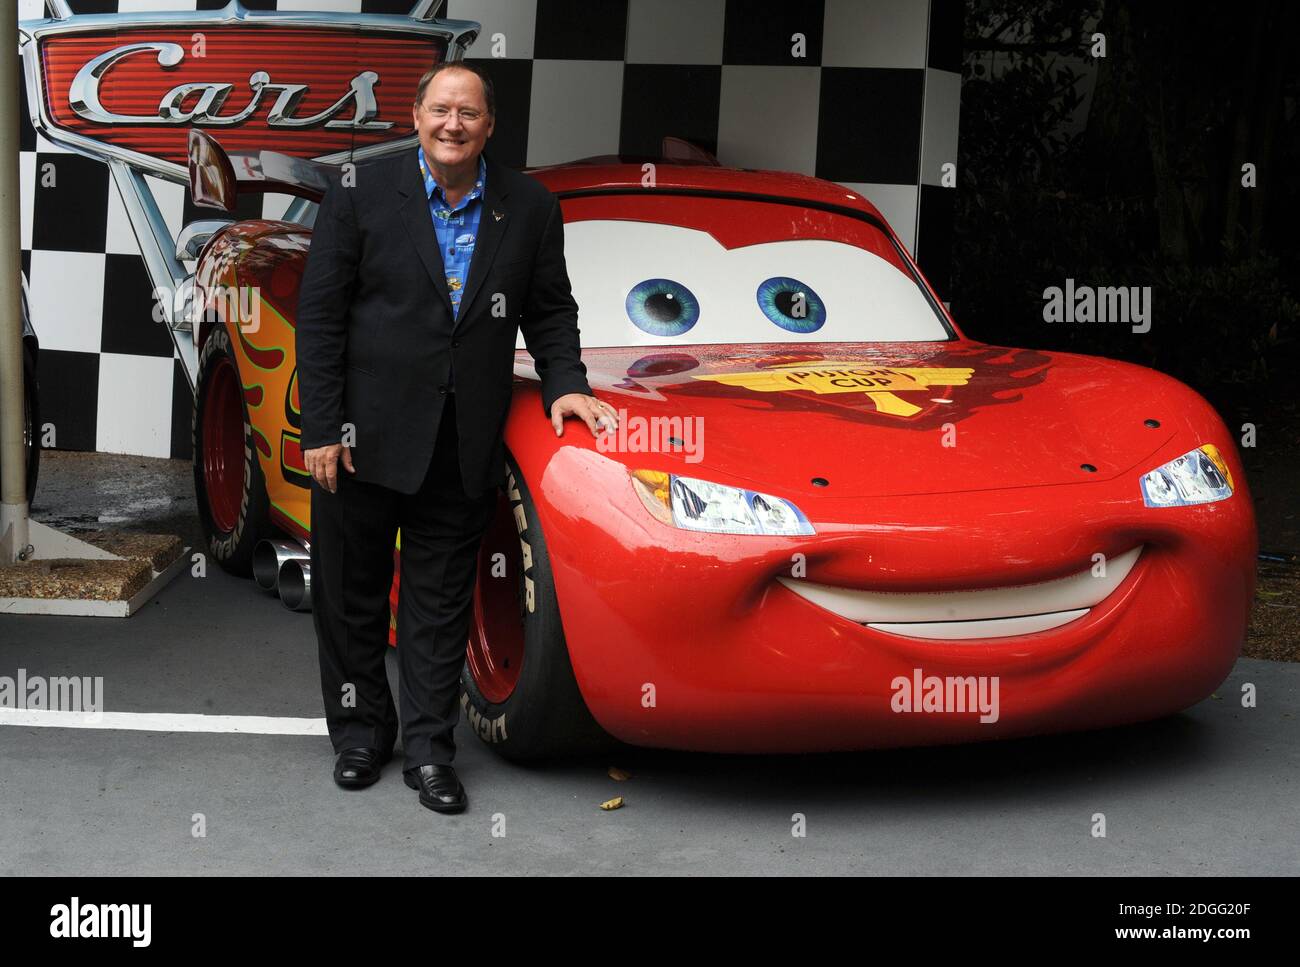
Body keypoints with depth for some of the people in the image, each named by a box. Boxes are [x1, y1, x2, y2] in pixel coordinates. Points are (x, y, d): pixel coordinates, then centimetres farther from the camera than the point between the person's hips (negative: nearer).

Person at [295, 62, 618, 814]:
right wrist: (321, 428, -9)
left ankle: (430, 747, 17)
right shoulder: (361, 192, -4)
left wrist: (565, 384, -5)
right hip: (366, 438, -1)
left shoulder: (530, 208, 3)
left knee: (442, 602, 8)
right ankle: (361, 729, 27)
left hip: (465, 447, 1)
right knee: (352, 595, 11)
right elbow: (319, 315, -5)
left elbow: (550, 309, 12)